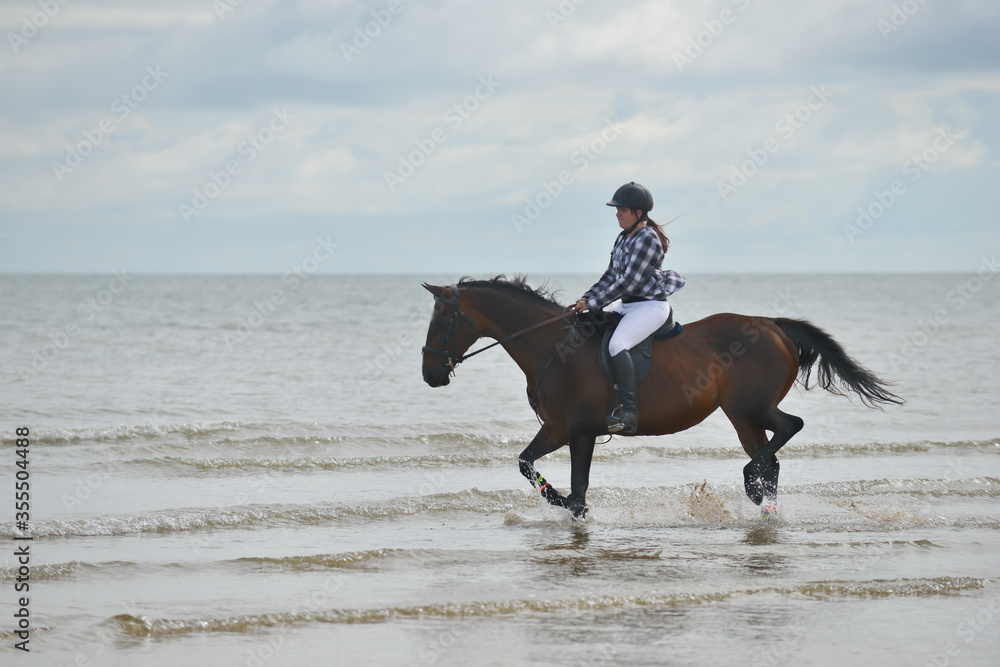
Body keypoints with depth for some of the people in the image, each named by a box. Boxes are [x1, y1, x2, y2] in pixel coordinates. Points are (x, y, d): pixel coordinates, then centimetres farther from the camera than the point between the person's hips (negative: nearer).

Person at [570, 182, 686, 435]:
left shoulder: (647, 239, -15)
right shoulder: (623, 238, 15)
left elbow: (628, 282, -20)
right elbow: (611, 276, 18)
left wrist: (593, 303, -19)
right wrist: (586, 298, 4)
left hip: (650, 305, -10)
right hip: (628, 305, 10)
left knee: (617, 344, -30)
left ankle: (629, 413, -36)